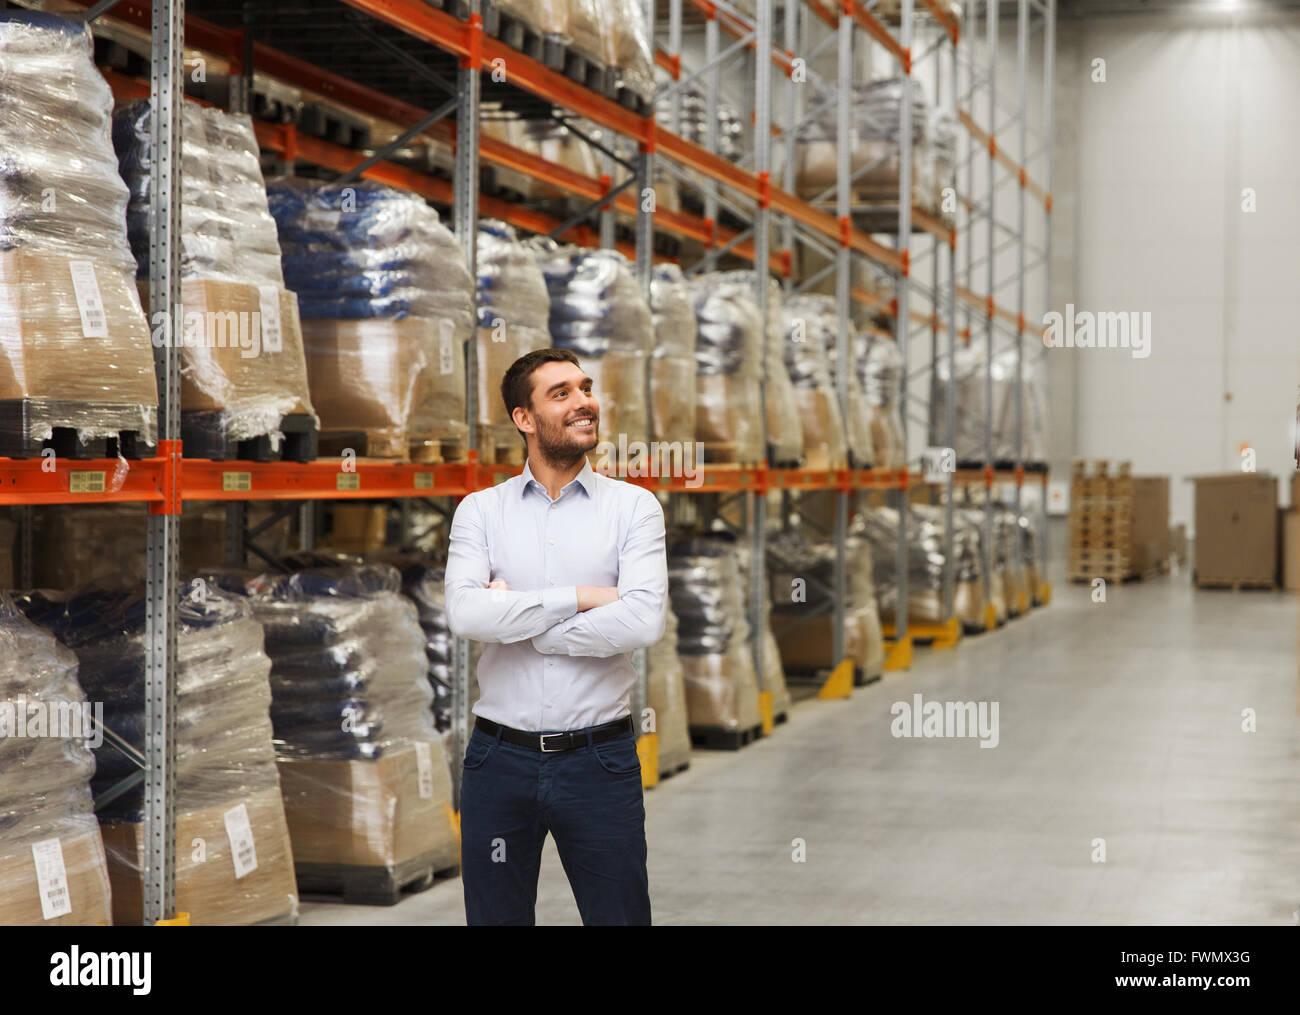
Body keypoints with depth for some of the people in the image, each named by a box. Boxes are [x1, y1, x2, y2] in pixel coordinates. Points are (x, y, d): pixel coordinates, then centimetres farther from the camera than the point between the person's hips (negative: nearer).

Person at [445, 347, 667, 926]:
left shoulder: (634, 506, 1)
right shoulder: (480, 511, 5)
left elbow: (645, 620, -15)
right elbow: (465, 613, -13)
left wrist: (515, 620, -10)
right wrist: (578, 597, -14)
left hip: (599, 760, -1)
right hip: (499, 757, 1)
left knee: (619, 915, 4)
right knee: (494, 916, 11)